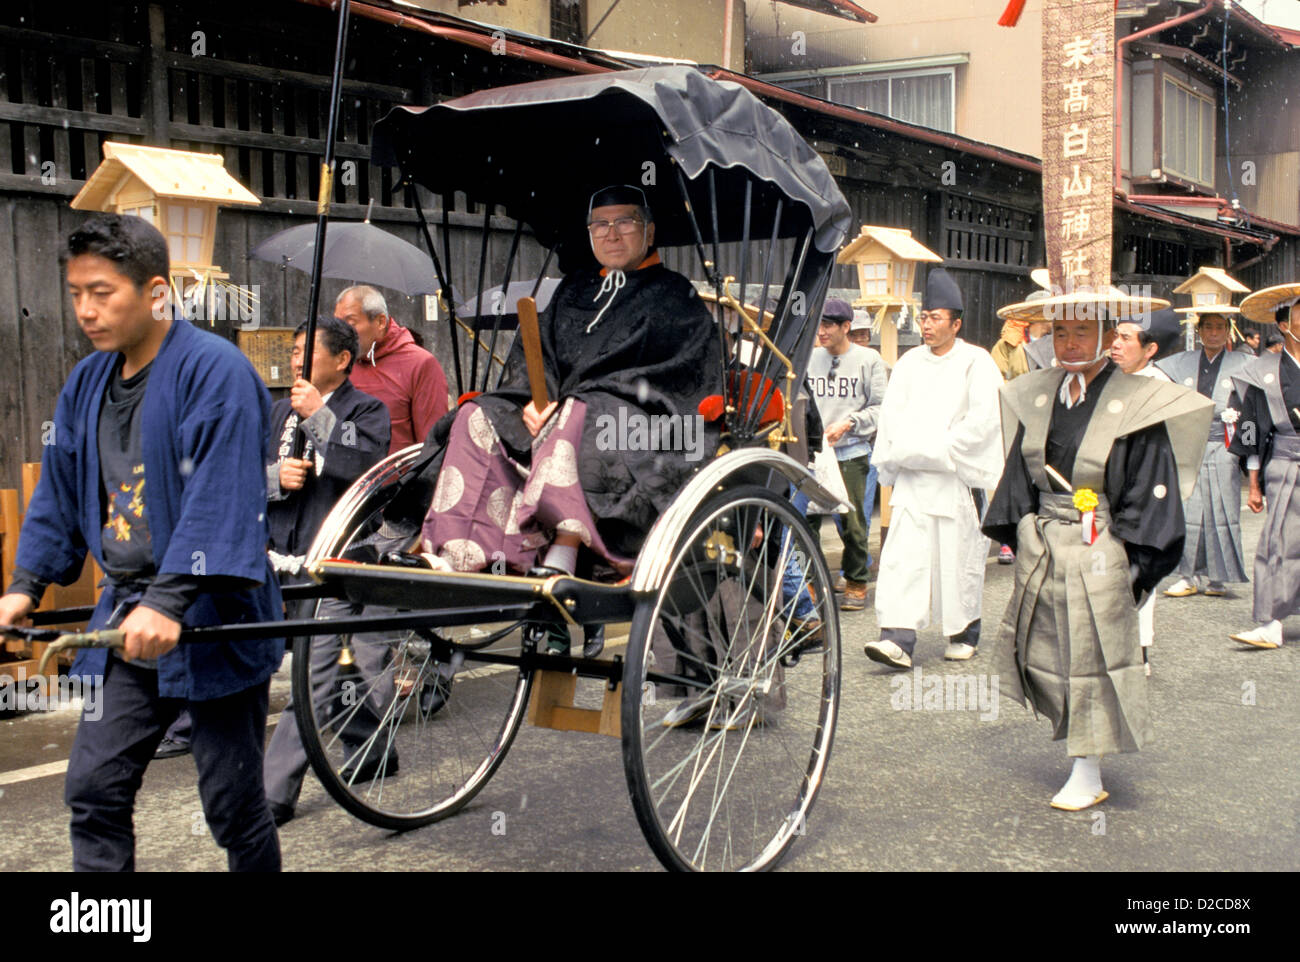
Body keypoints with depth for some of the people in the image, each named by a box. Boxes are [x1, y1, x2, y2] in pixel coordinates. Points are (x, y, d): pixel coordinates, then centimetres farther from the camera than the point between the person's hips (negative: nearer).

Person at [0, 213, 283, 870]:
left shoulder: (214, 370, -15)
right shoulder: (86, 384, 10)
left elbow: (218, 498, -24)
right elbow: (59, 494, 18)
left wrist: (169, 601, -31)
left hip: (212, 621, -7)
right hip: (125, 619, 7)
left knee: (232, 803, 4)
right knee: (93, 789, 9)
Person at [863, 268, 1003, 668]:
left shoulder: (976, 363, -2)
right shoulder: (909, 362, 12)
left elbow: (982, 420, -10)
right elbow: (892, 414, 10)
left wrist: (939, 451, -13)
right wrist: (901, 452, -6)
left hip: (958, 477, -4)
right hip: (912, 477, 4)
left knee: (959, 556, 4)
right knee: (903, 554, -7)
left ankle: (964, 634, 22)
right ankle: (898, 639, -12)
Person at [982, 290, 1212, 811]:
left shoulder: (1134, 405, -9)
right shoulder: (1037, 397, 7)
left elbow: (1150, 489, -9)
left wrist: (1134, 563, -11)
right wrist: (1018, 537, 10)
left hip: (1098, 551, -5)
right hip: (1041, 549, 5)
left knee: (1091, 657, 1)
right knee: (1043, 652, 11)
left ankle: (1087, 775, 12)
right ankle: (1078, 740, 32)